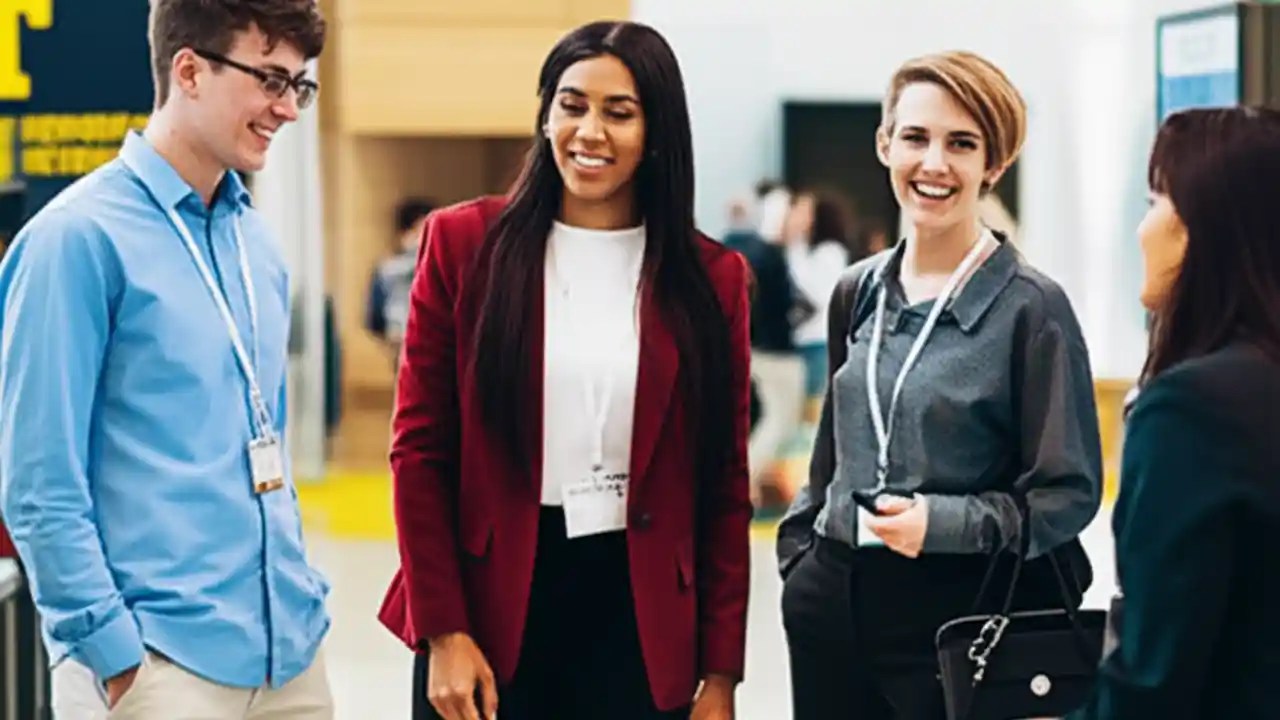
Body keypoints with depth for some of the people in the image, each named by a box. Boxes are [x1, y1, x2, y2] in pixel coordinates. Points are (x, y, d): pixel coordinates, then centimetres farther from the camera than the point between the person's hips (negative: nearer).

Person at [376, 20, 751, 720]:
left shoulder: (712, 277, 4)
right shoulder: (464, 244, 0)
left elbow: (725, 485, 5)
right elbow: (419, 448, -1)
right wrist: (442, 632, -7)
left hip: (639, 616, 1)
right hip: (488, 605, -1)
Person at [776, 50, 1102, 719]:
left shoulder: (1030, 306, -9)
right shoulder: (859, 293, 7)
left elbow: (1068, 492, -9)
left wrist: (943, 522, -20)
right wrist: (799, 556, 11)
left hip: (966, 614, -5)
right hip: (836, 609, 5)